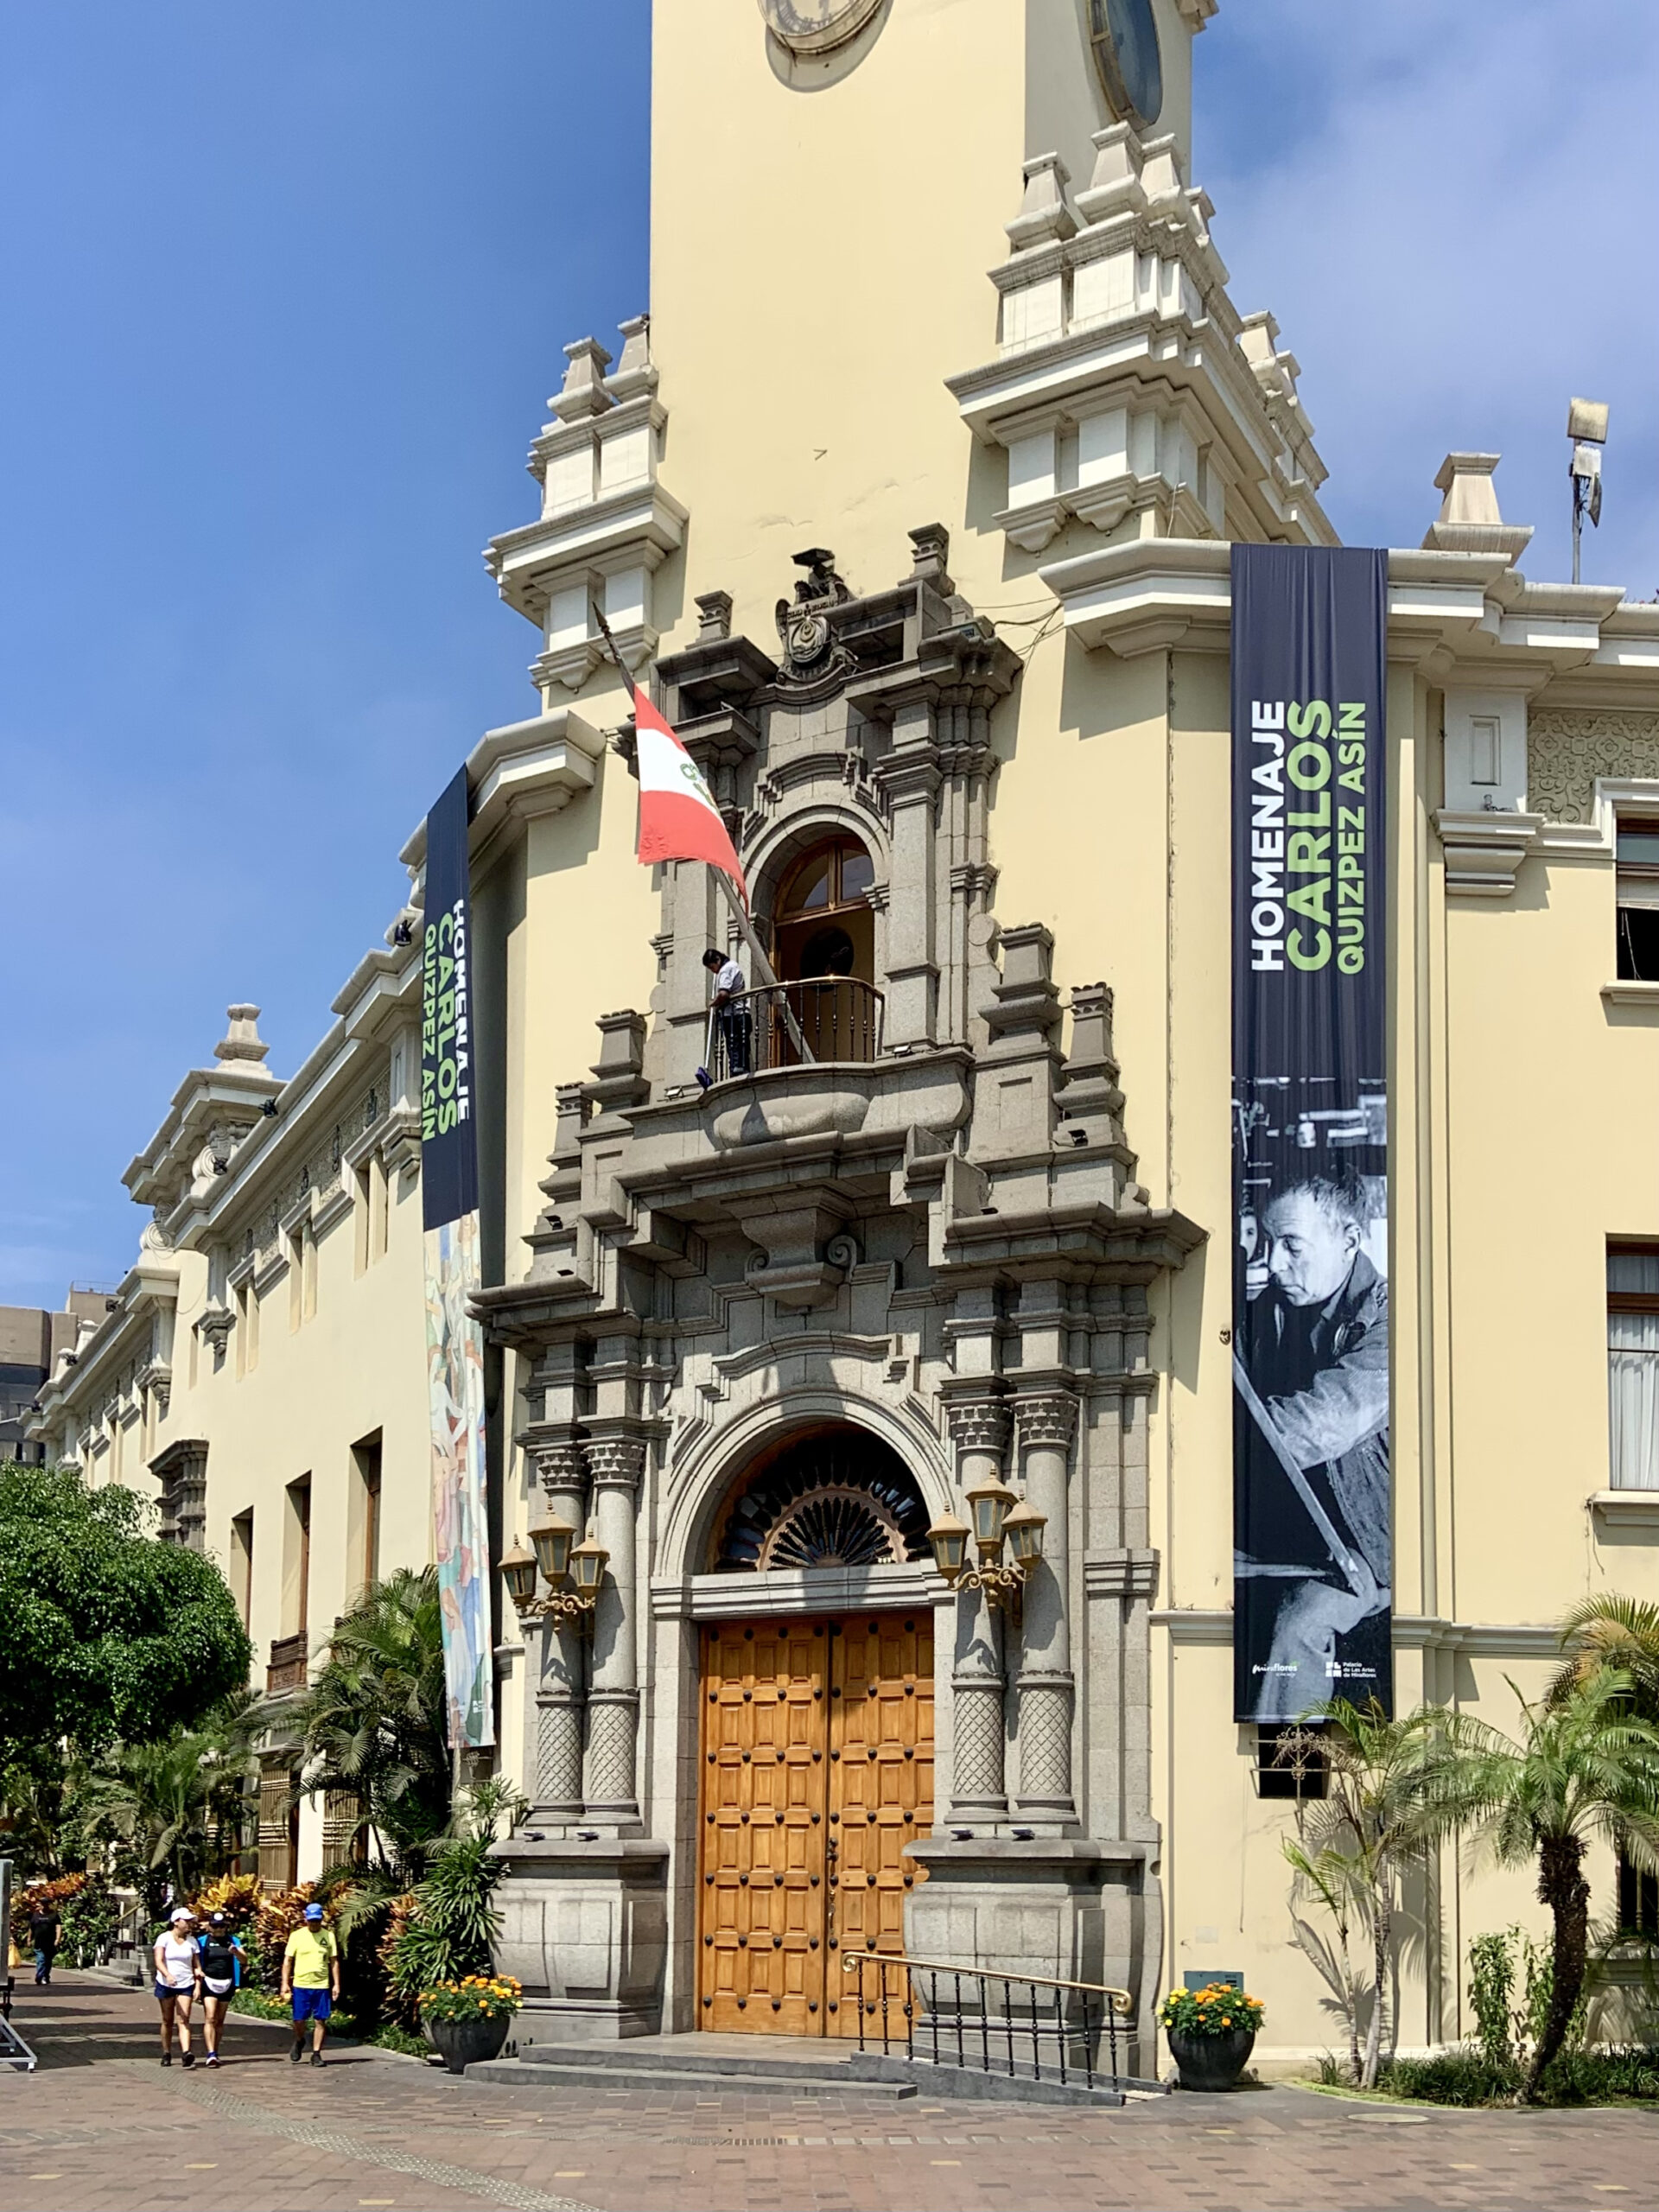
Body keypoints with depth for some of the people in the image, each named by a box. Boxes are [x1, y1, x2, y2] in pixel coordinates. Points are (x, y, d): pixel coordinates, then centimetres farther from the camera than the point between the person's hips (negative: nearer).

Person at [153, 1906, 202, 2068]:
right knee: (167, 2021, 8)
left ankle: (186, 2053, -26)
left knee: (183, 2019, -12)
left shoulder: (192, 1941, 6)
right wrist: (167, 1975, -35)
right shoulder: (164, 1938, -5)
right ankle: (166, 2054, 21)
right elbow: (159, 1961, -17)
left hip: (186, 1985, 1)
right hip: (165, 1985, -1)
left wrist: (198, 1987, -3)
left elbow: (197, 1966, 8)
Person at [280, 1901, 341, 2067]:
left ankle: (316, 2054, 9)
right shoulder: (297, 1936, 1)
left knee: (320, 2021, 0)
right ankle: (299, 2041, 32)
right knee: (299, 2020, 1)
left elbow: (334, 1961, 8)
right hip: (300, 1985, -1)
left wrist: (336, 1984, 2)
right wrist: (285, 1983, -6)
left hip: (322, 1985, 1)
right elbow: (288, 1960, 2)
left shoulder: (329, 1936, 5)